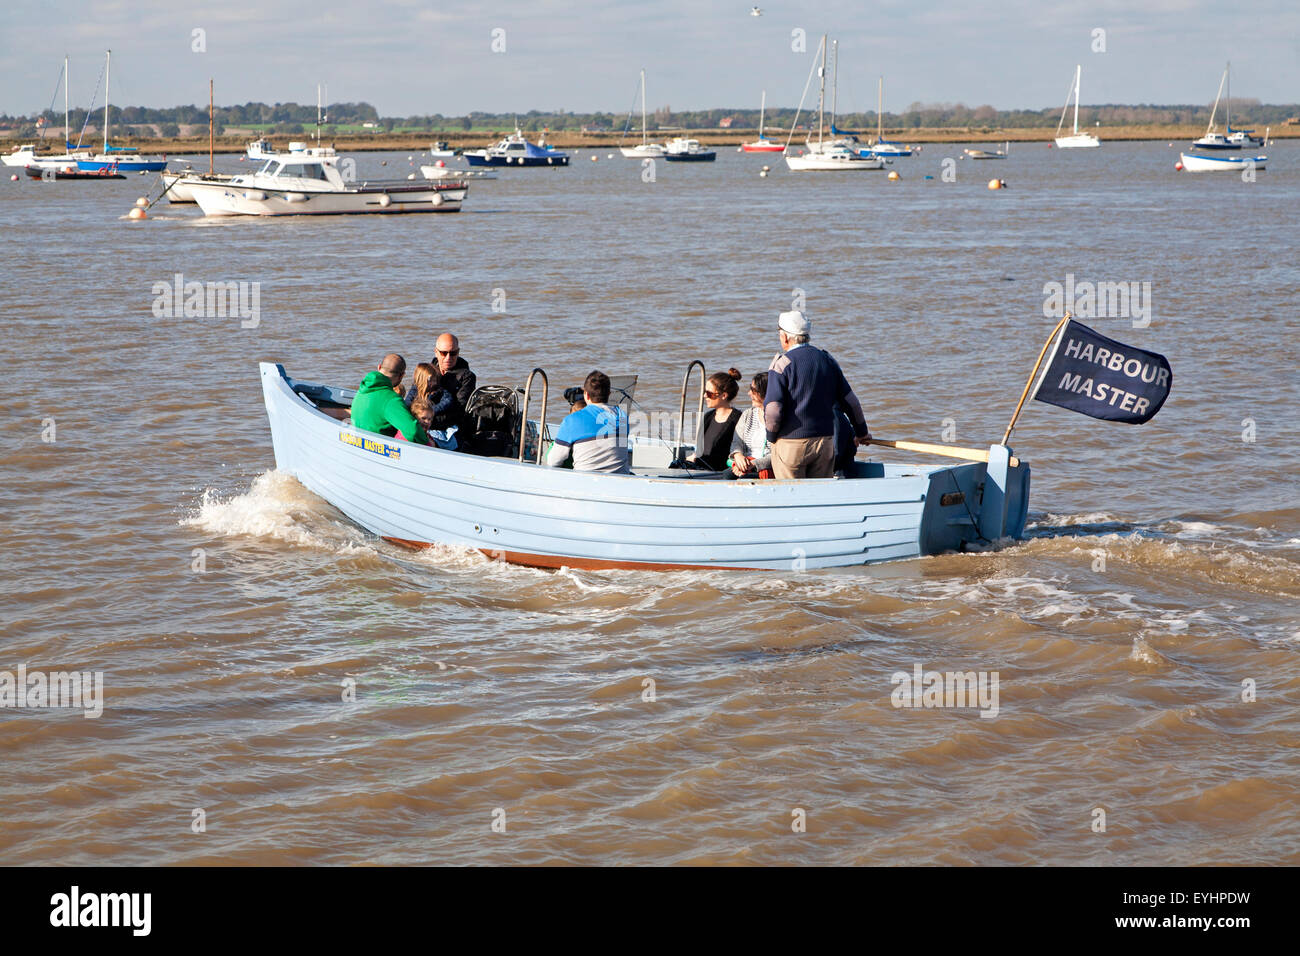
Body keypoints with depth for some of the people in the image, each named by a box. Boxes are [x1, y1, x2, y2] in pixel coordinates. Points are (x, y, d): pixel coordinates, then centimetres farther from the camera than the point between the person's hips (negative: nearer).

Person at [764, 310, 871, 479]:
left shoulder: (782, 364, -9)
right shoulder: (828, 360, 8)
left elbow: (772, 409, -16)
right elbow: (851, 401, 12)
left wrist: (771, 437, 1)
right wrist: (862, 433, 25)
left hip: (790, 444, -5)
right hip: (826, 441, 5)